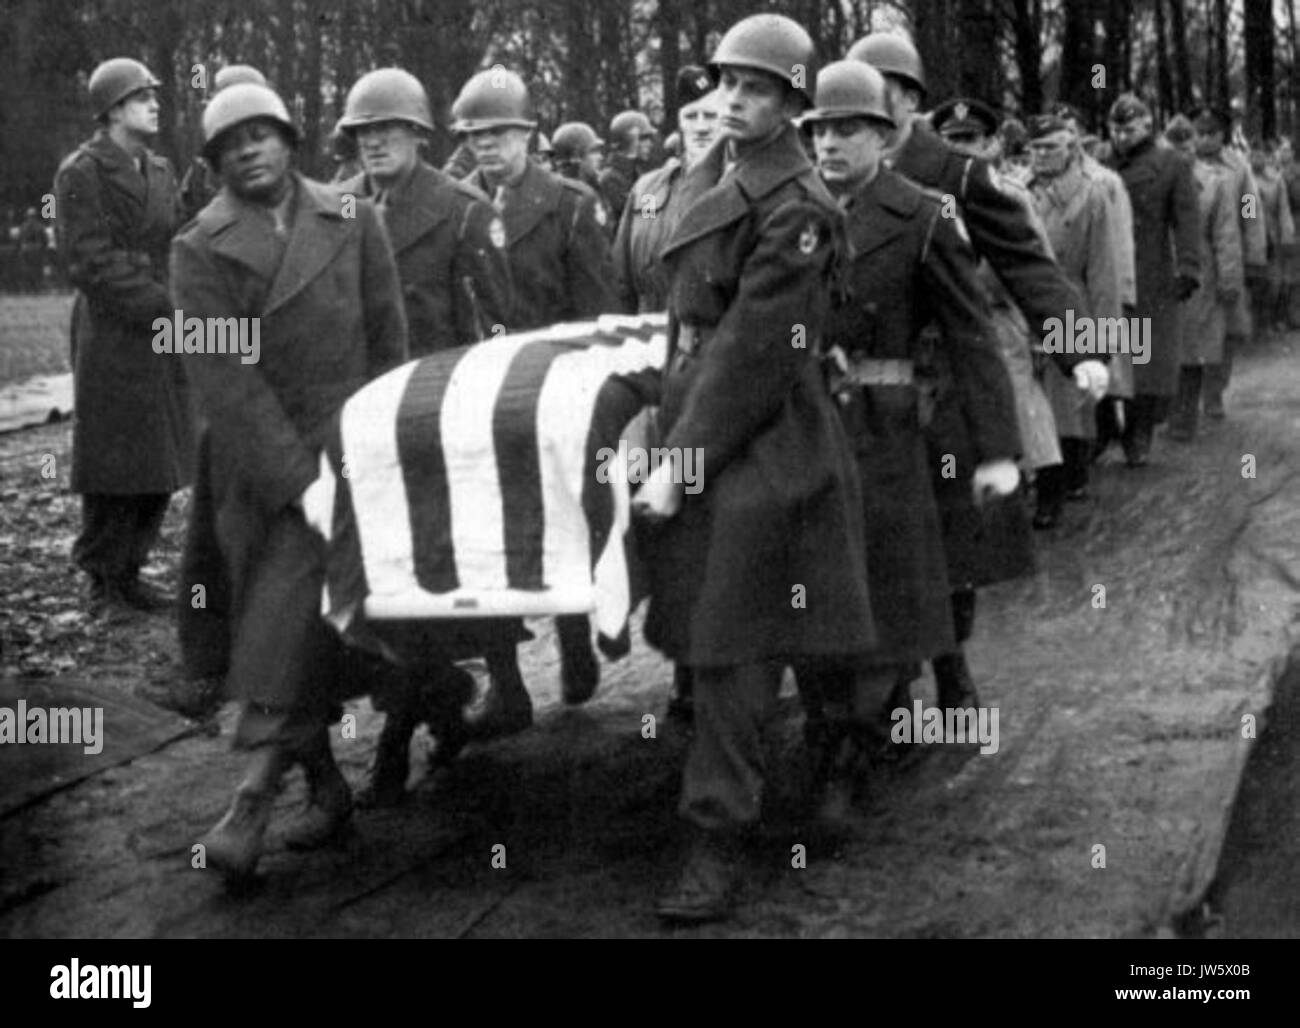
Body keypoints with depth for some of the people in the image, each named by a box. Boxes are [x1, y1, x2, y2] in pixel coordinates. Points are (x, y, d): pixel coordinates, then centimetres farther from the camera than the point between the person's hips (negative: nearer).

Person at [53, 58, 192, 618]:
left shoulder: (160, 170, 15)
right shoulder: (81, 173, -7)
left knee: (160, 468, 8)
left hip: (163, 339, 7)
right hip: (112, 340, -7)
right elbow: (89, 262, -14)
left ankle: (129, 570, 19)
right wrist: (164, 307, -17)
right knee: (113, 468, -2)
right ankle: (104, 582, 10)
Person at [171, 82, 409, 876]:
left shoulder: (354, 222, 3)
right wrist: (294, 475, -16)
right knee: (271, 626, 7)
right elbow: (224, 378, -9)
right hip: (249, 466, 2)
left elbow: (389, 342, 6)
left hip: (340, 448, -2)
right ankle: (327, 786, 21)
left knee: (292, 614, -13)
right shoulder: (198, 251, -1)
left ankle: (253, 805, -13)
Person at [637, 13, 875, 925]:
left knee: (732, 648, -5)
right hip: (701, 414, 8)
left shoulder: (795, 208, -16)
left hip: (761, 443, -8)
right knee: (703, 636, 13)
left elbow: (751, 349, -20)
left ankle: (717, 848, 1)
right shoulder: (713, 172, 10)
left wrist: (680, 461, -20)